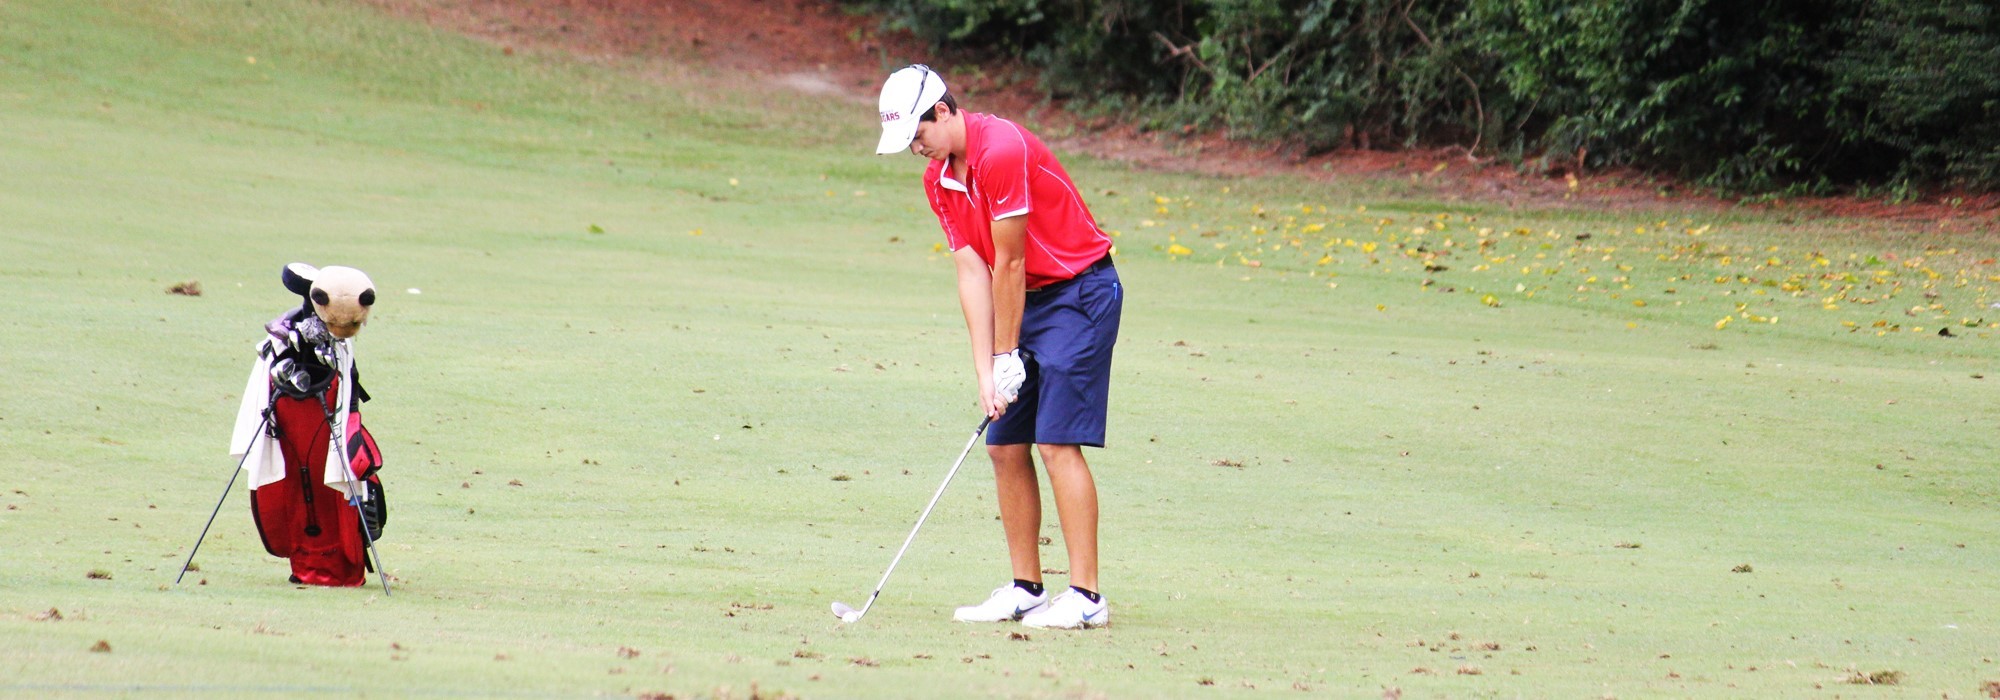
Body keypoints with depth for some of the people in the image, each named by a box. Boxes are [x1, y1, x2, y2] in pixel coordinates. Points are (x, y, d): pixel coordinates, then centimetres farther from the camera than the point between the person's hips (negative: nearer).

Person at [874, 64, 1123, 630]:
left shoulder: (1001, 152, -22)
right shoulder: (938, 179, 5)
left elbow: (1009, 264, -18)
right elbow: (973, 271, 0)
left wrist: (1008, 359, -12)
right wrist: (985, 372, -8)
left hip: (1080, 292, -9)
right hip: (1029, 301, 9)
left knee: (1057, 443, -14)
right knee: (1006, 446, 4)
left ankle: (1086, 596, -14)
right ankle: (1026, 589, 10)